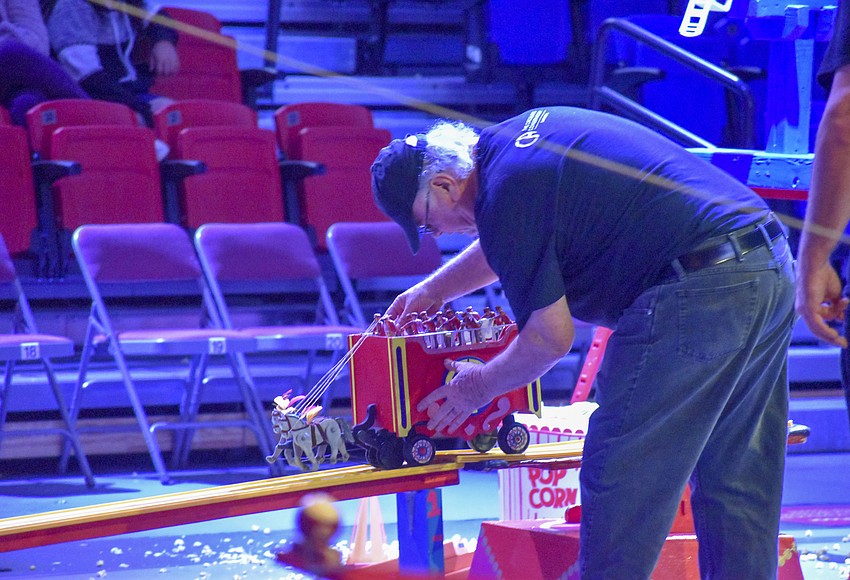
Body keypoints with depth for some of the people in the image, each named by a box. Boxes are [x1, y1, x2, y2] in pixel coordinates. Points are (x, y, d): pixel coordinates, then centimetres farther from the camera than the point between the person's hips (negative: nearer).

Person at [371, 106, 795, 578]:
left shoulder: (505, 198, -10)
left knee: (619, 481, -2)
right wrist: (431, 291, 40)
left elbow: (551, 339, -5)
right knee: (737, 482, 14)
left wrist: (477, 388, 11)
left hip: (700, 291, -10)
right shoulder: (519, 134, 18)